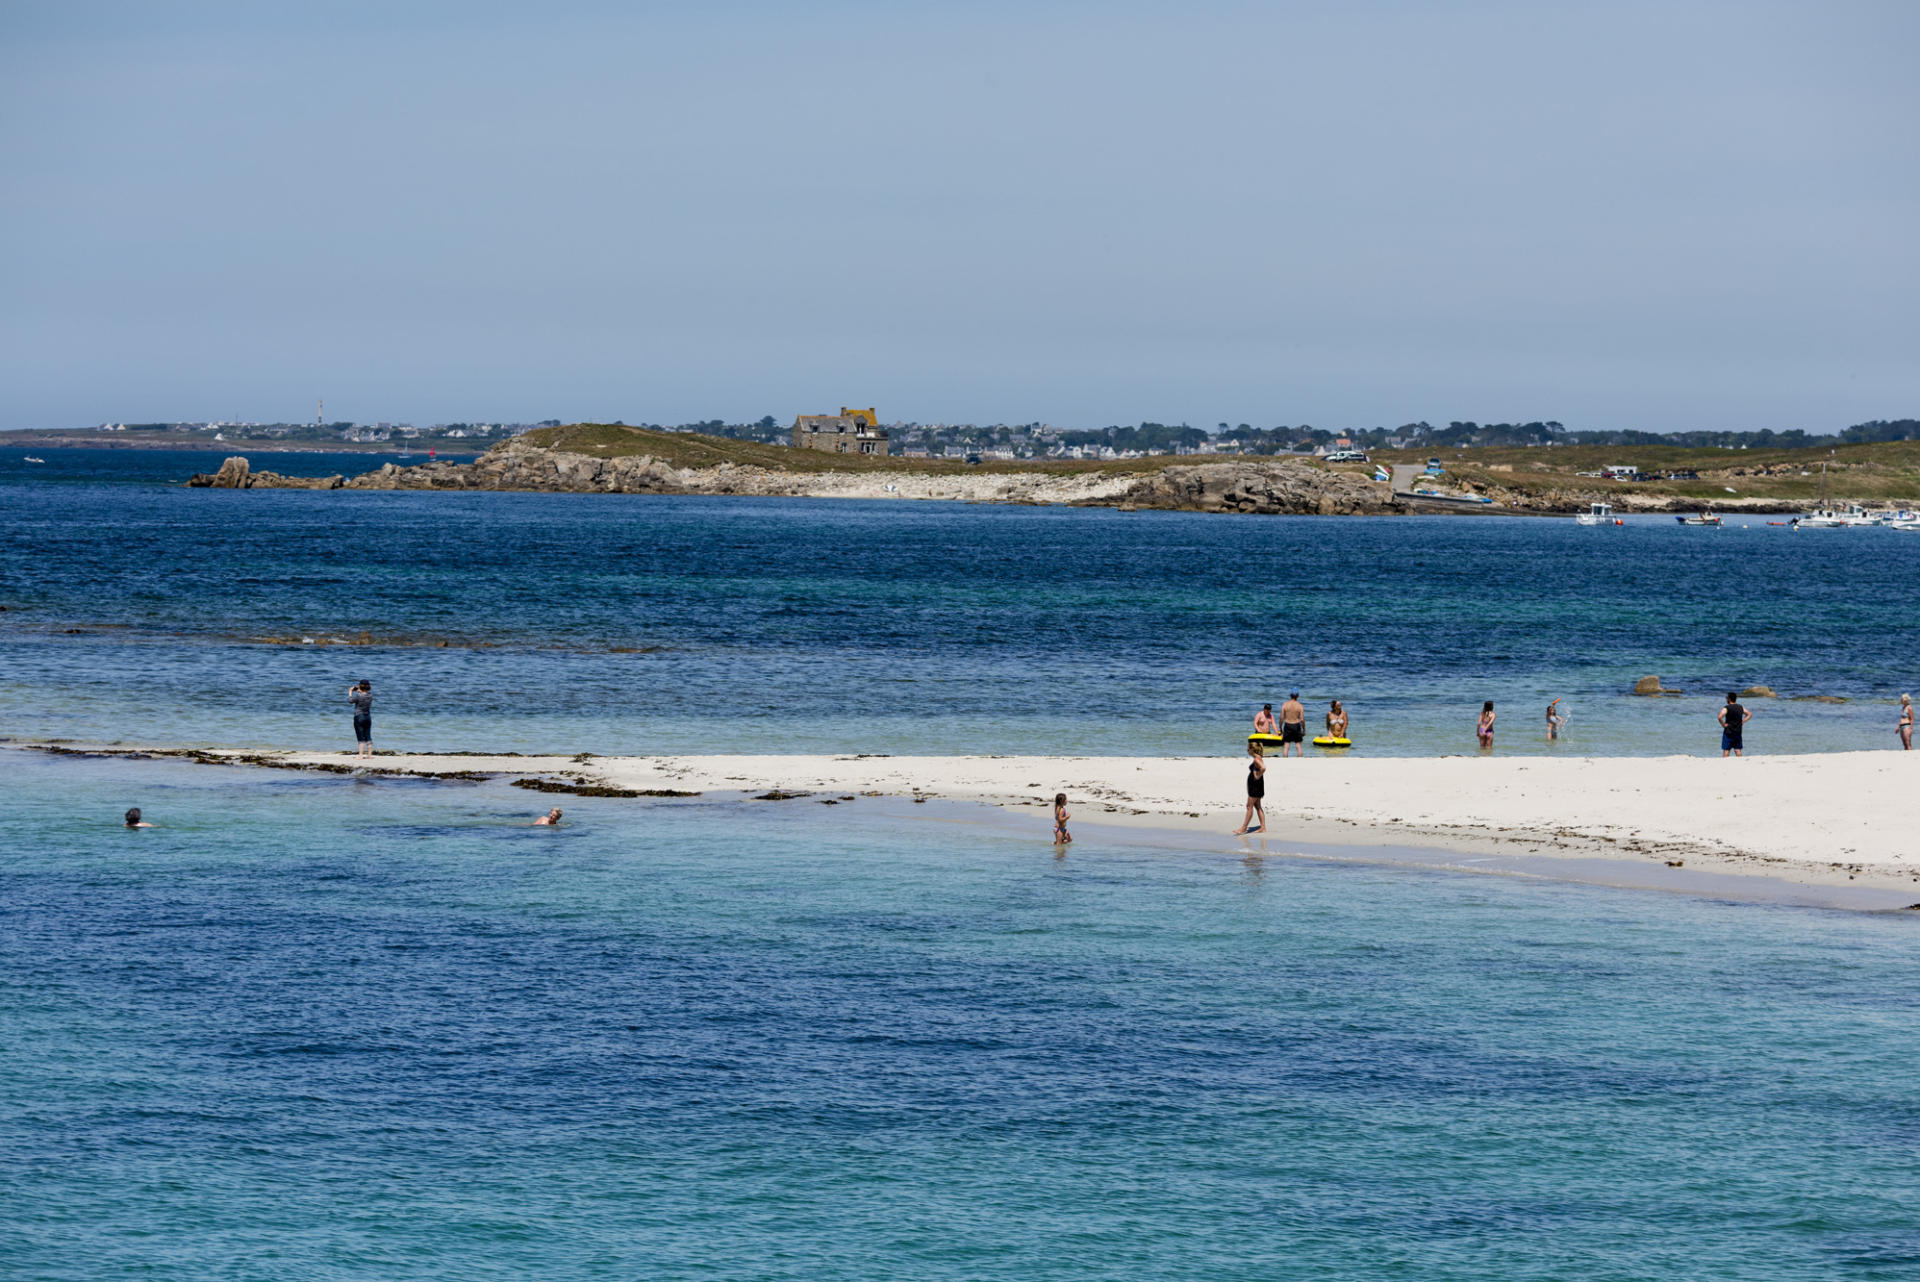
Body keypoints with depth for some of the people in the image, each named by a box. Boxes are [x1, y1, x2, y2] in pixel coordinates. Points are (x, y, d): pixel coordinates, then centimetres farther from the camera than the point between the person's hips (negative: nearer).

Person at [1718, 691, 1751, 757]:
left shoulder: (1726, 708, -12)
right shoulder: (1740, 708, 5)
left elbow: (1720, 717, -28)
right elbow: (1749, 714, 16)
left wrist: (1723, 724, -13)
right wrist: (1742, 721, 10)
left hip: (1728, 732, -5)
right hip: (1738, 732, 5)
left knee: (1726, 750, -1)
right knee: (1737, 750, 9)